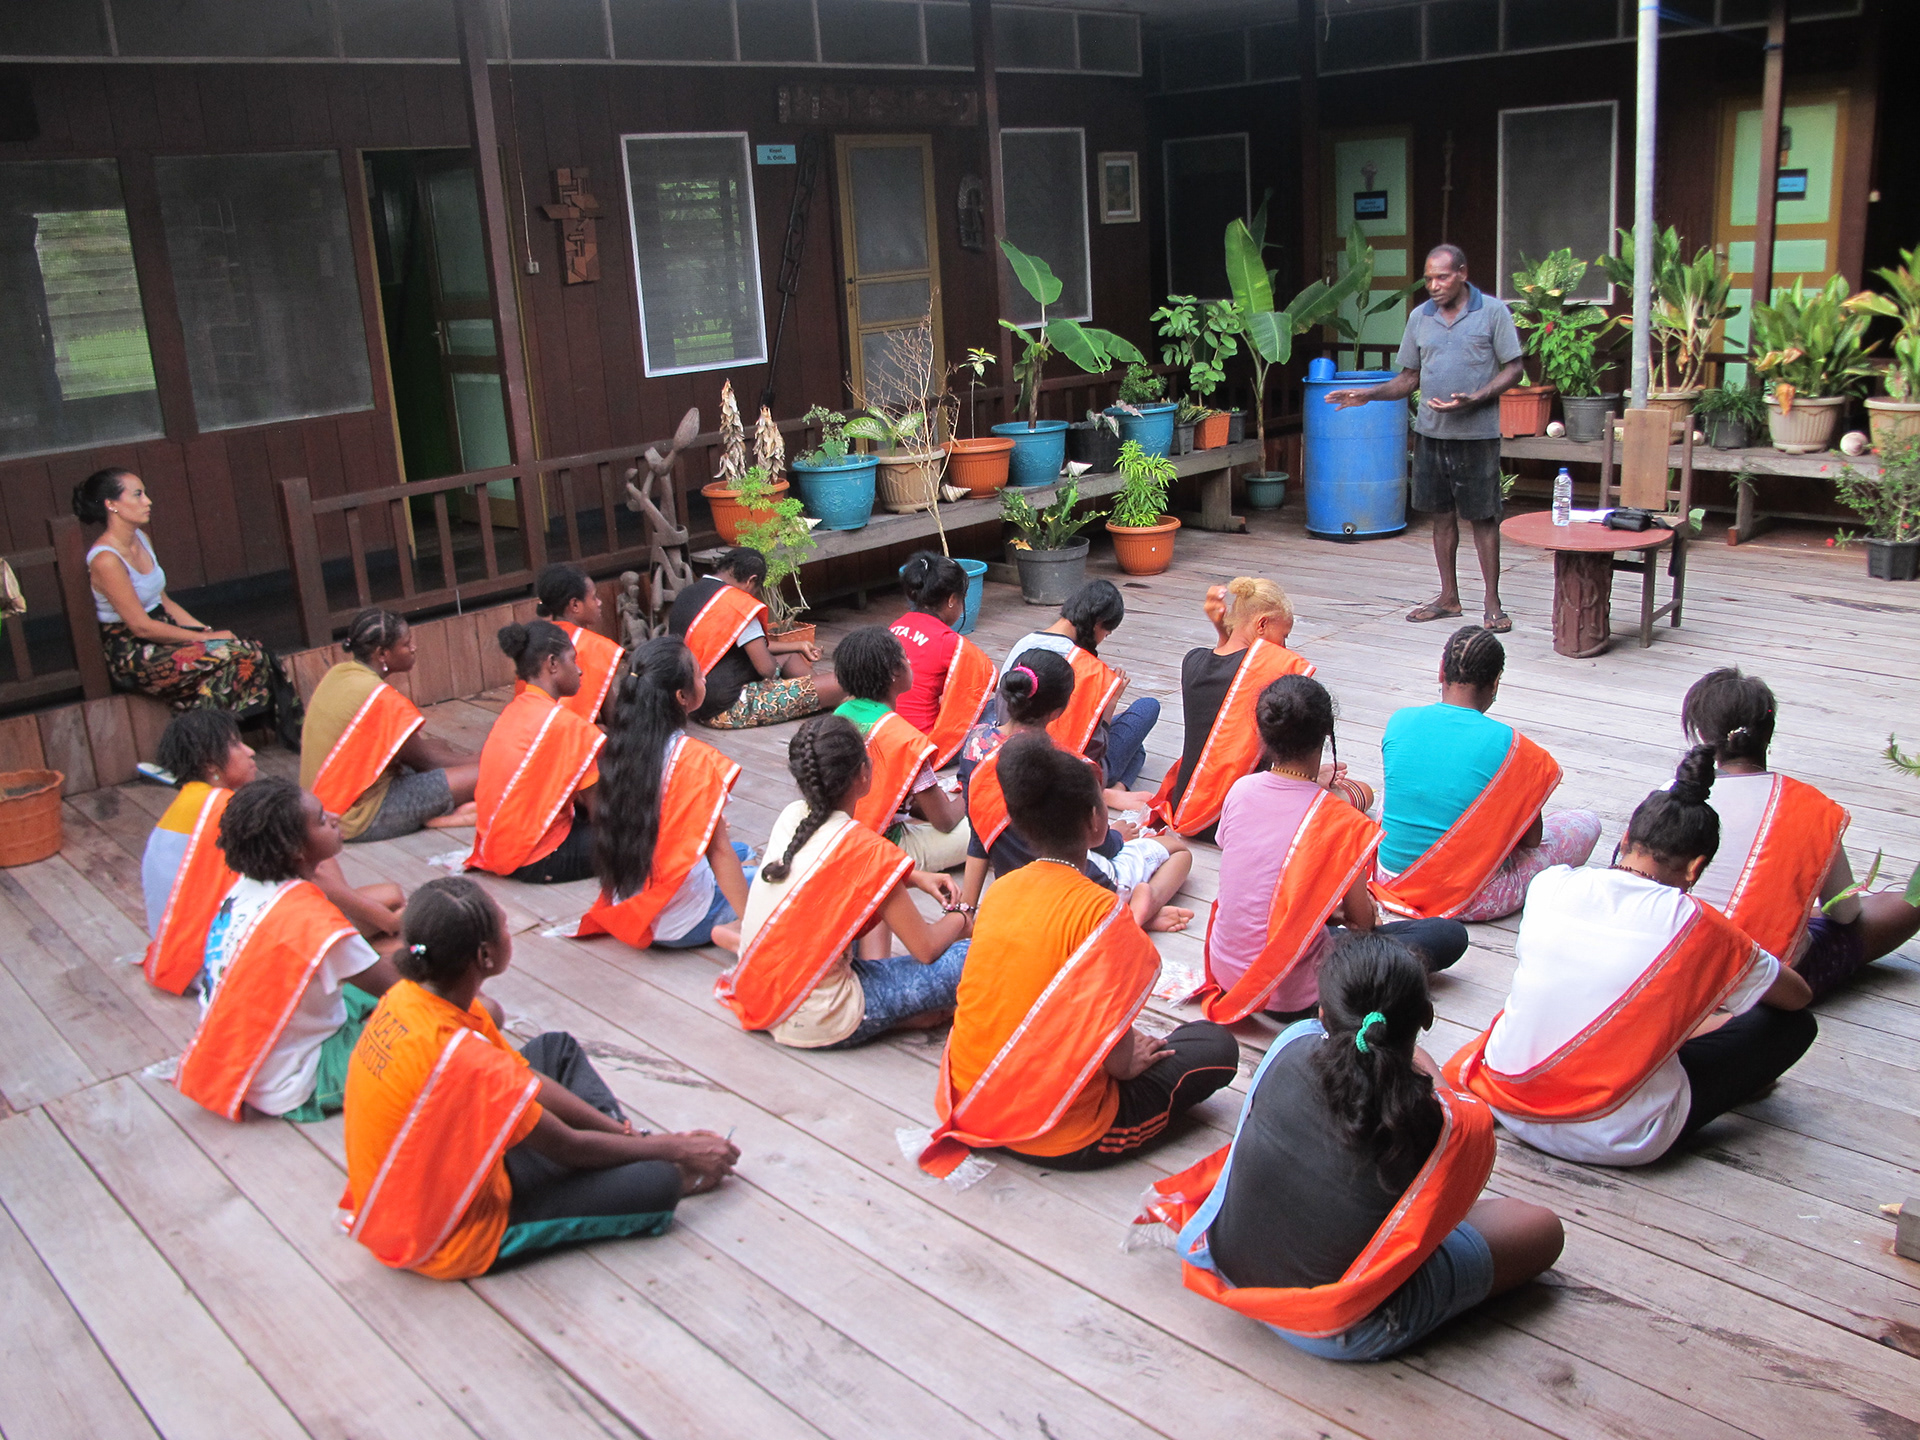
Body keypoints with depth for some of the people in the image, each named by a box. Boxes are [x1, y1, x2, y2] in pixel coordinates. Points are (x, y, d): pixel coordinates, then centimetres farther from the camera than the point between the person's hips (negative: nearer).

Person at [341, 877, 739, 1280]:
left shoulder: (411, 996, -7)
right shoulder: (460, 1056, -34)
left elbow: (530, 1083, 3)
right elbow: (568, 1148, -20)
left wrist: (626, 1133, 2)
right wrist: (674, 1149, -7)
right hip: (451, 1239, -9)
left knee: (556, 1048, 19)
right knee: (656, 1182, -18)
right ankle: (678, 1178, 16)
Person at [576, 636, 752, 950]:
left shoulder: (621, 747, -3)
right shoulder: (696, 759, -23)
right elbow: (718, 852, -19)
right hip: (680, 924, -7)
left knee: (741, 850, 29)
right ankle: (728, 933, 2)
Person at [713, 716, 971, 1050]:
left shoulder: (791, 816, -1)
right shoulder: (867, 849, -20)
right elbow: (926, 949, -12)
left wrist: (916, 878, 10)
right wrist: (959, 919, 9)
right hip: (816, 1026, -8)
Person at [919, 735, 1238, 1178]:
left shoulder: (999, 891, -1)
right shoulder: (1100, 910, -22)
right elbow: (1115, 1055, -21)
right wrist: (1129, 1064, 1)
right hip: (1060, 1139, -6)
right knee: (1216, 1045, 8)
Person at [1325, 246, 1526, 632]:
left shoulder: (1493, 311, -4)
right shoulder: (1420, 317, 8)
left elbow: (1514, 369, -4)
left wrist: (1473, 399, -19)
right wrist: (1368, 394, -3)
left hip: (1476, 433, -4)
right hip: (1430, 431, 4)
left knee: (1483, 517, 0)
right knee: (1441, 514, 11)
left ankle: (1492, 602, 8)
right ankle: (1448, 597, 22)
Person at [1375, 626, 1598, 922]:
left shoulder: (1399, 722, -5)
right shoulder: (1510, 746, -15)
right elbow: (1532, 838, -4)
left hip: (1390, 884, 3)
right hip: (1466, 900, -3)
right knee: (1587, 822, 14)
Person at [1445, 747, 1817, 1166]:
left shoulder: (1550, 883, -4)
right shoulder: (1696, 926, -12)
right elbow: (1797, 996, 6)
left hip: (1507, 1102, 5)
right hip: (1618, 1140, -4)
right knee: (1795, 1024, 10)